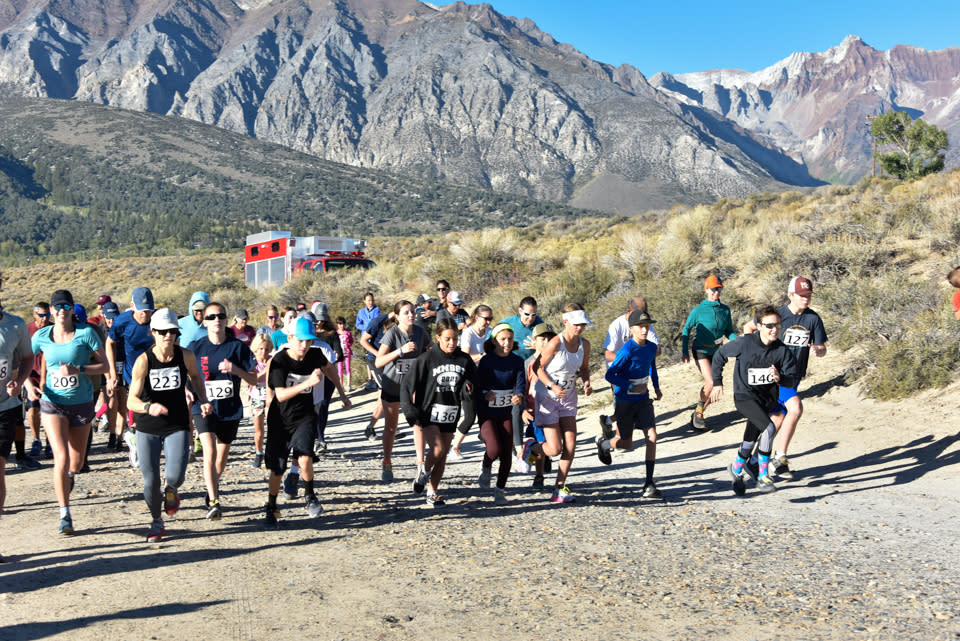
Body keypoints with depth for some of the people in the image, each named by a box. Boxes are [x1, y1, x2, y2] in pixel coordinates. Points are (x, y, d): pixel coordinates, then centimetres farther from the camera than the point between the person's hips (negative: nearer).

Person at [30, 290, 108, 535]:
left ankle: (70, 476, 54)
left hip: (81, 403, 0)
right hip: (52, 404, 0)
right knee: (61, 457, -14)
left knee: (77, 459, 14)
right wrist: (29, 384, -6)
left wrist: (78, 369, -22)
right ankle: (65, 515, -3)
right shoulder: (42, 336, -1)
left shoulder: (86, 333, -8)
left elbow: (104, 365, -8)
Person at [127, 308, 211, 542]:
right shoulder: (143, 361, -14)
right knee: (151, 482, 0)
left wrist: (203, 400, 5)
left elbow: (195, 376, 17)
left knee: (175, 476, -18)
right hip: (148, 429, 0)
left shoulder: (185, 356, -7)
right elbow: (131, 401, -20)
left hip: (177, 427, 1)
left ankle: (171, 489, 22)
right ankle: (157, 522, 29)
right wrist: (148, 407, -40)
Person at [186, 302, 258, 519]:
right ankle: (214, 502, -17)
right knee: (209, 451, -19)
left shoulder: (238, 347, -3)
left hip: (231, 409, 2)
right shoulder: (195, 347, -2)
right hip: (203, 408, -1)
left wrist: (236, 369, -18)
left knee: (222, 458, 14)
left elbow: (254, 379, -1)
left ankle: (212, 491, 40)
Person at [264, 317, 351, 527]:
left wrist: (342, 394, 24)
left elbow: (329, 368, 18)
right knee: (277, 469, 5)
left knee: (304, 458, -22)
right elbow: (280, 395, -27)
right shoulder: (279, 361, -17)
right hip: (280, 420, -1)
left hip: (305, 417, 1)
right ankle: (271, 508, 29)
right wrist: (308, 383, -38)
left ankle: (311, 497, 4)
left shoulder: (315, 355, -6)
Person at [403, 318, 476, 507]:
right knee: (438, 449, -18)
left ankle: (432, 493, 24)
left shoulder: (464, 360, 0)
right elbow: (407, 385, -6)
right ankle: (423, 471, 13)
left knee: (443, 457, 8)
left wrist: (468, 386, -9)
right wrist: (411, 413, -13)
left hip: (450, 415, 4)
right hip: (428, 413, -4)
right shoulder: (427, 358, -9)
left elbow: (474, 381, 15)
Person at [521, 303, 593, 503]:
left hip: (568, 397, 6)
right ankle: (531, 447, 27)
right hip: (547, 397, -6)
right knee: (555, 449, -7)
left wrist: (586, 382, -6)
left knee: (570, 445, -3)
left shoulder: (584, 344, -2)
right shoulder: (555, 343, -20)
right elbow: (539, 368, -12)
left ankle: (559, 489, 9)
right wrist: (552, 386, -25)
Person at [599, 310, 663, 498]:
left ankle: (649, 483, -4)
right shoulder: (627, 351, -20)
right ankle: (603, 442, 41)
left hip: (643, 400, 5)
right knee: (626, 444, 5)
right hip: (624, 401, -5)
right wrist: (632, 387, -21)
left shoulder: (651, 347, 0)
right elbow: (609, 375, -19)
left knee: (652, 437, -10)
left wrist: (657, 387, 16)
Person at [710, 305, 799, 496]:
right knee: (769, 428, -25)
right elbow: (719, 356, -1)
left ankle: (737, 469, 43)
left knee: (751, 440, 15)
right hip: (745, 396, -4)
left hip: (768, 398, 4)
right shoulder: (745, 343, -15)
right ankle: (762, 476, -13)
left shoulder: (782, 351, -9)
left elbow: (792, 380, -6)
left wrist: (780, 378, -28)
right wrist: (717, 383, 2)